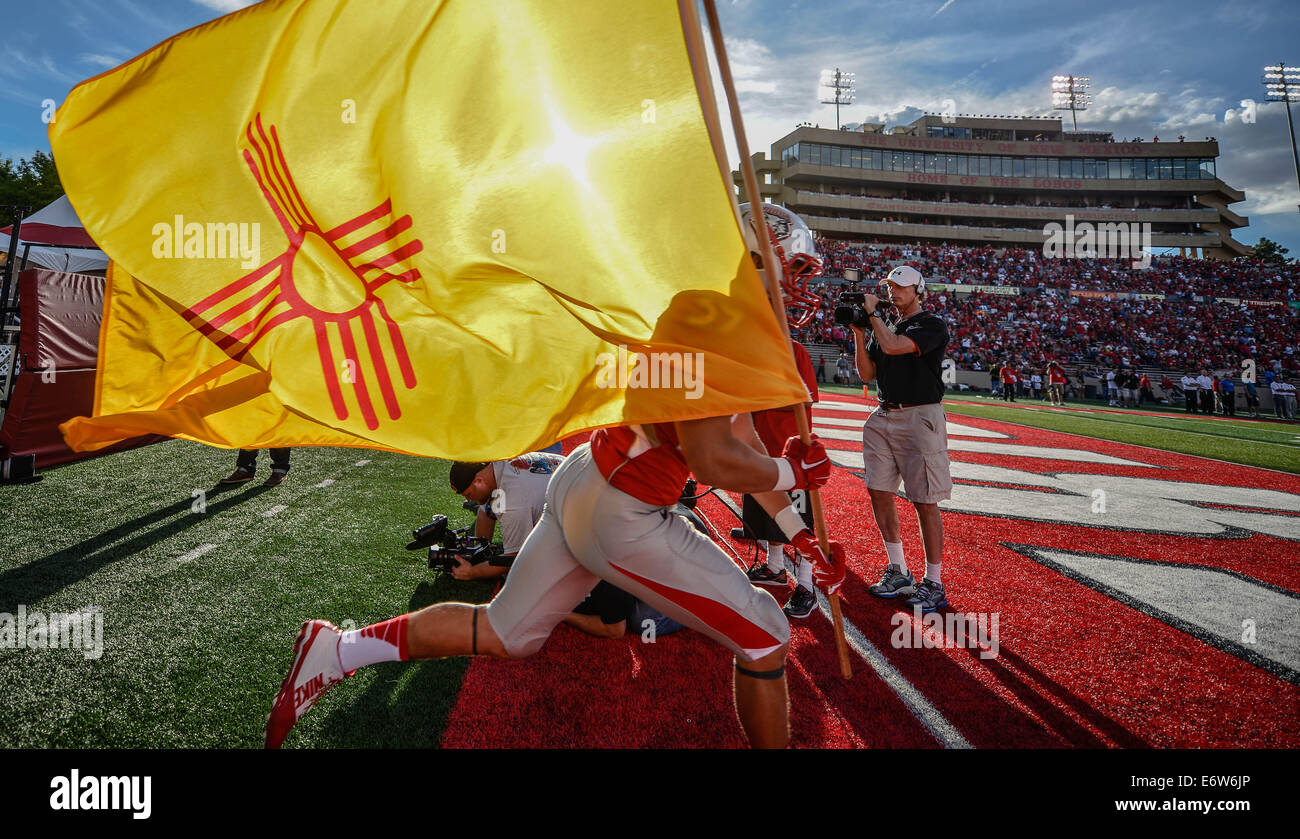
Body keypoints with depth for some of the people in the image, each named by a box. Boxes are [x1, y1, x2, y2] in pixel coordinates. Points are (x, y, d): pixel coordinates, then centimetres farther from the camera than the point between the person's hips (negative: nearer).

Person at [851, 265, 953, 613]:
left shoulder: (932, 325, -5)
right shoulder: (886, 326, 16)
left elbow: (893, 346, -22)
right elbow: (867, 373, 9)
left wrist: (873, 312, -8)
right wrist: (858, 331, 0)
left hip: (920, 418, -7)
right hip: (884, 417, 7)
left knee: (924, 502, -4)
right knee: (879, 493, 6)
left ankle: (933, 583, 8)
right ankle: (899, 572, 20)